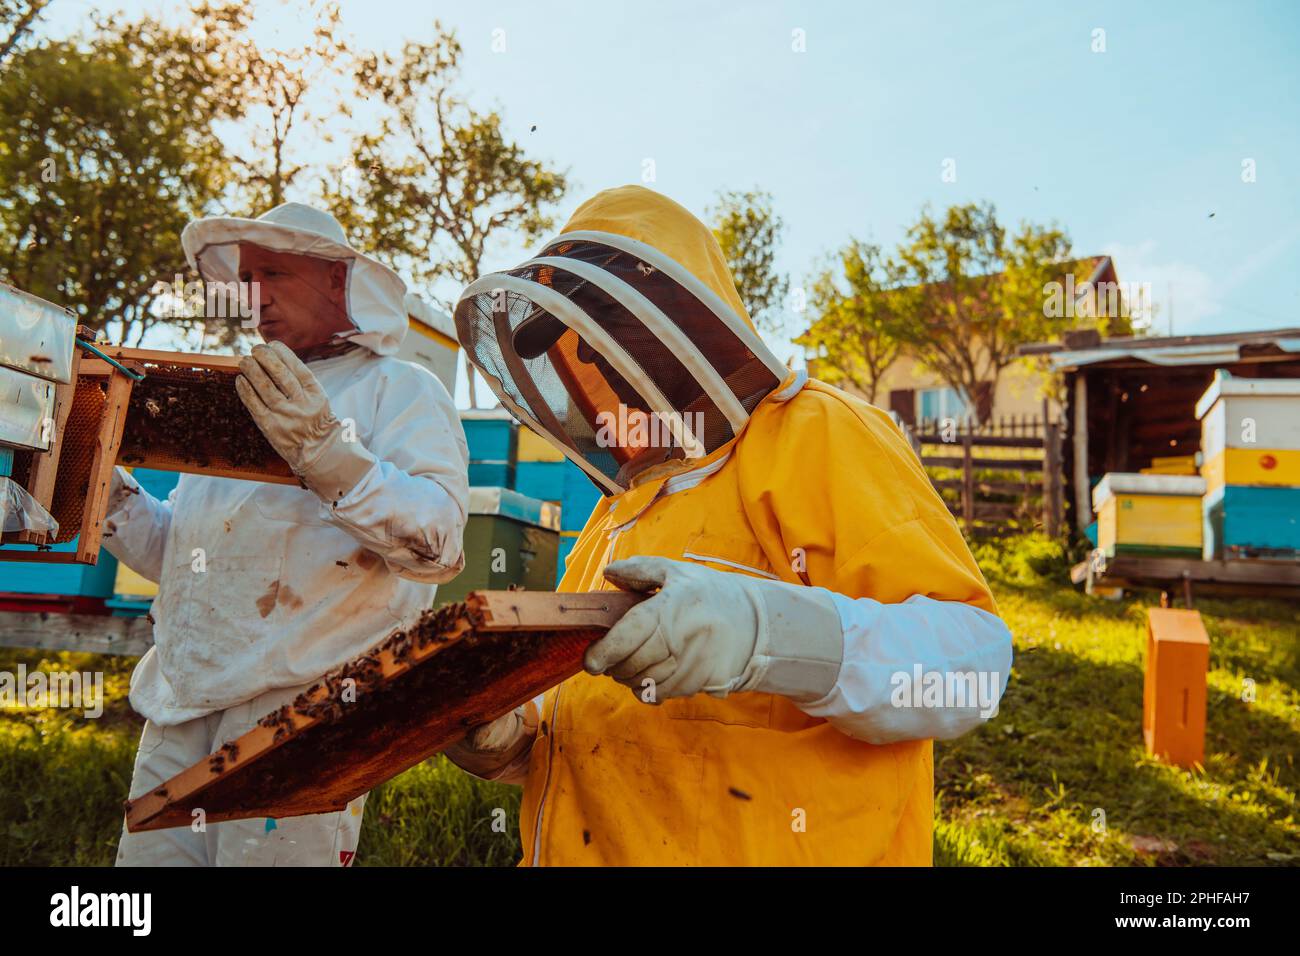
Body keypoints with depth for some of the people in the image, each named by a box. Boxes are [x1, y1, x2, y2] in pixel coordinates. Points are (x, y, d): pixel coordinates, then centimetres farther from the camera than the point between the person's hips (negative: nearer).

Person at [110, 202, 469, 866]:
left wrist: (327, 454, -26)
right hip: (181, 708, 7)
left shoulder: (400, 391, 1)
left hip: (301, 700, -6)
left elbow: (440, 542, -16)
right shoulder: (245, 400, 23)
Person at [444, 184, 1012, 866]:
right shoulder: (616, 512, 15)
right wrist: (513, 743, -1)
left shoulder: (811, 437, -9)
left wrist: (768, 632, -35)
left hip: (769, 848, -7)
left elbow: (972, 657, -19)